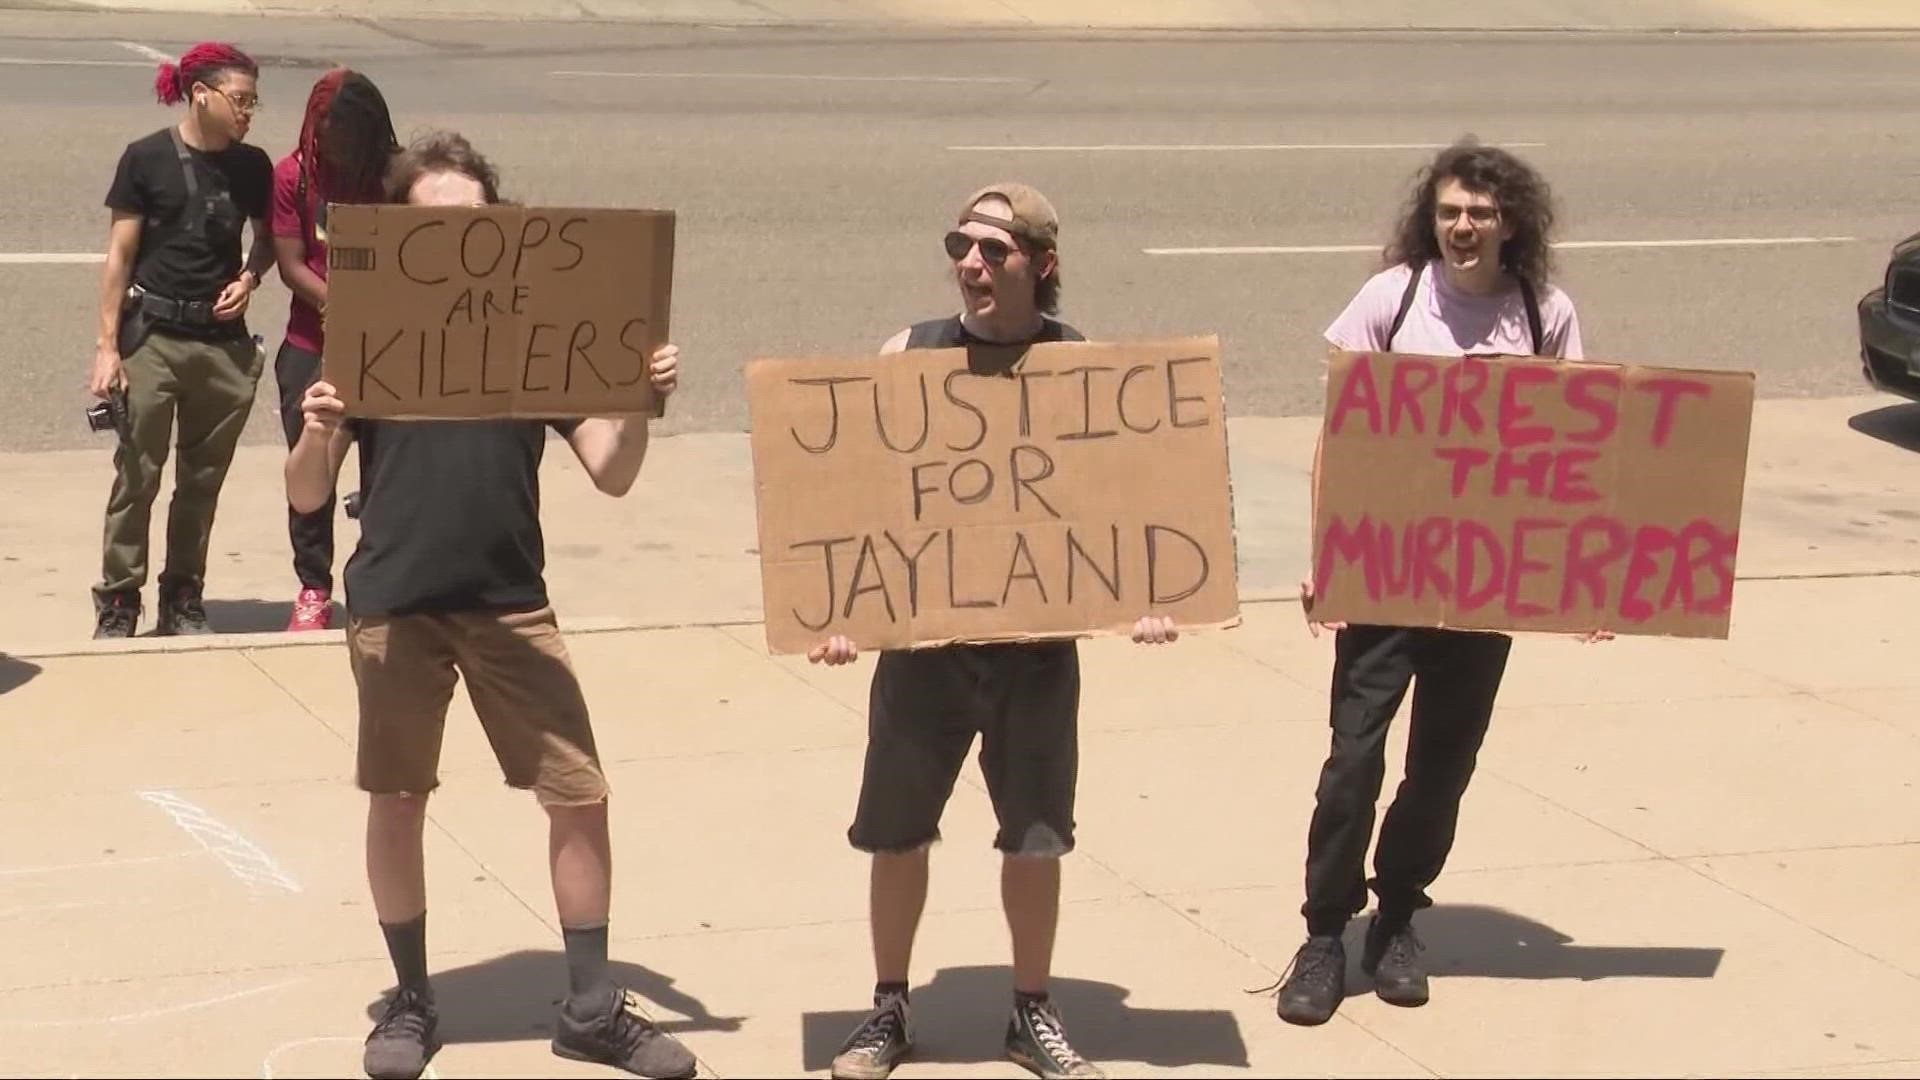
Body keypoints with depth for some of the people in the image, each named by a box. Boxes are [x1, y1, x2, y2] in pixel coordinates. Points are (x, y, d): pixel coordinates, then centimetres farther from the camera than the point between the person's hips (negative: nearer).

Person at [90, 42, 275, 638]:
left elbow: (266, 240, 20)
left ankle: (182, 598, 20)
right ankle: (118, 599, 7)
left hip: (224, 341, 4)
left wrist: (249, 278, -2)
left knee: (203, 477, 9)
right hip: (153, 336, -4)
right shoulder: (147, 158, -6)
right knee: (137, 473, -4)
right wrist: (107, 346, -7)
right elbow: (119, 257, -4)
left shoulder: (251, 166, 4)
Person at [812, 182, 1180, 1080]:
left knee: (1034, 835, 9)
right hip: (922, 634, 0)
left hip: (1038, 638, 0)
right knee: (896, 831, 8)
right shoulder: (910, 352, -2)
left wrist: (1139, 599, -12)